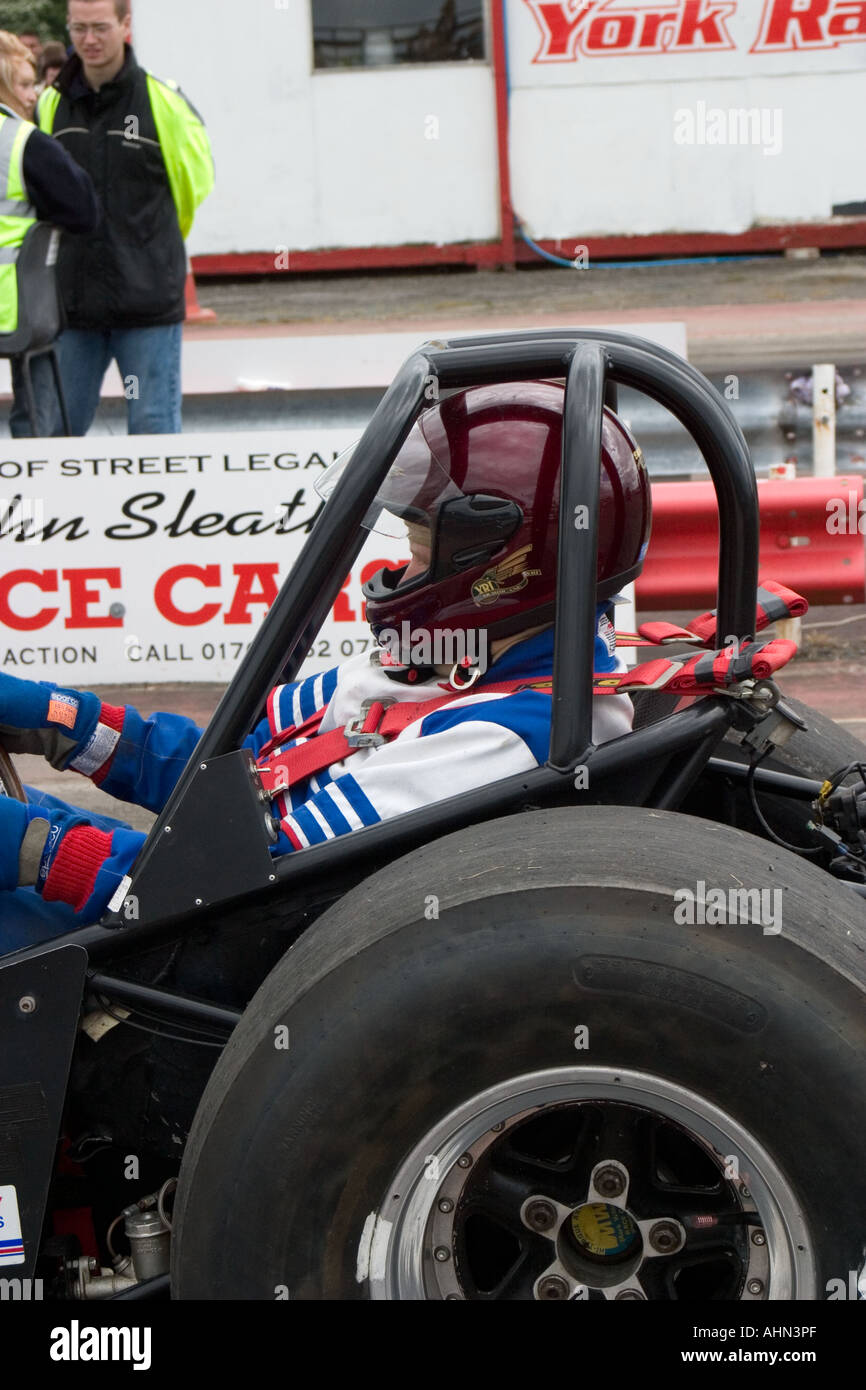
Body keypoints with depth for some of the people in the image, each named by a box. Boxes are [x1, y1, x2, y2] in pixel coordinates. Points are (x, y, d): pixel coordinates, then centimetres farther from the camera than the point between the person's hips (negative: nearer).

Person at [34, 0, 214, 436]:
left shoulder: (165, 101, -2)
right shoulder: (50, 105, 6)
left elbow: (195, 185, 11)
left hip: (148, 302, -3)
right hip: (71, 300, 3)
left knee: (153, 427, 1)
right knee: (57, 428, 8)